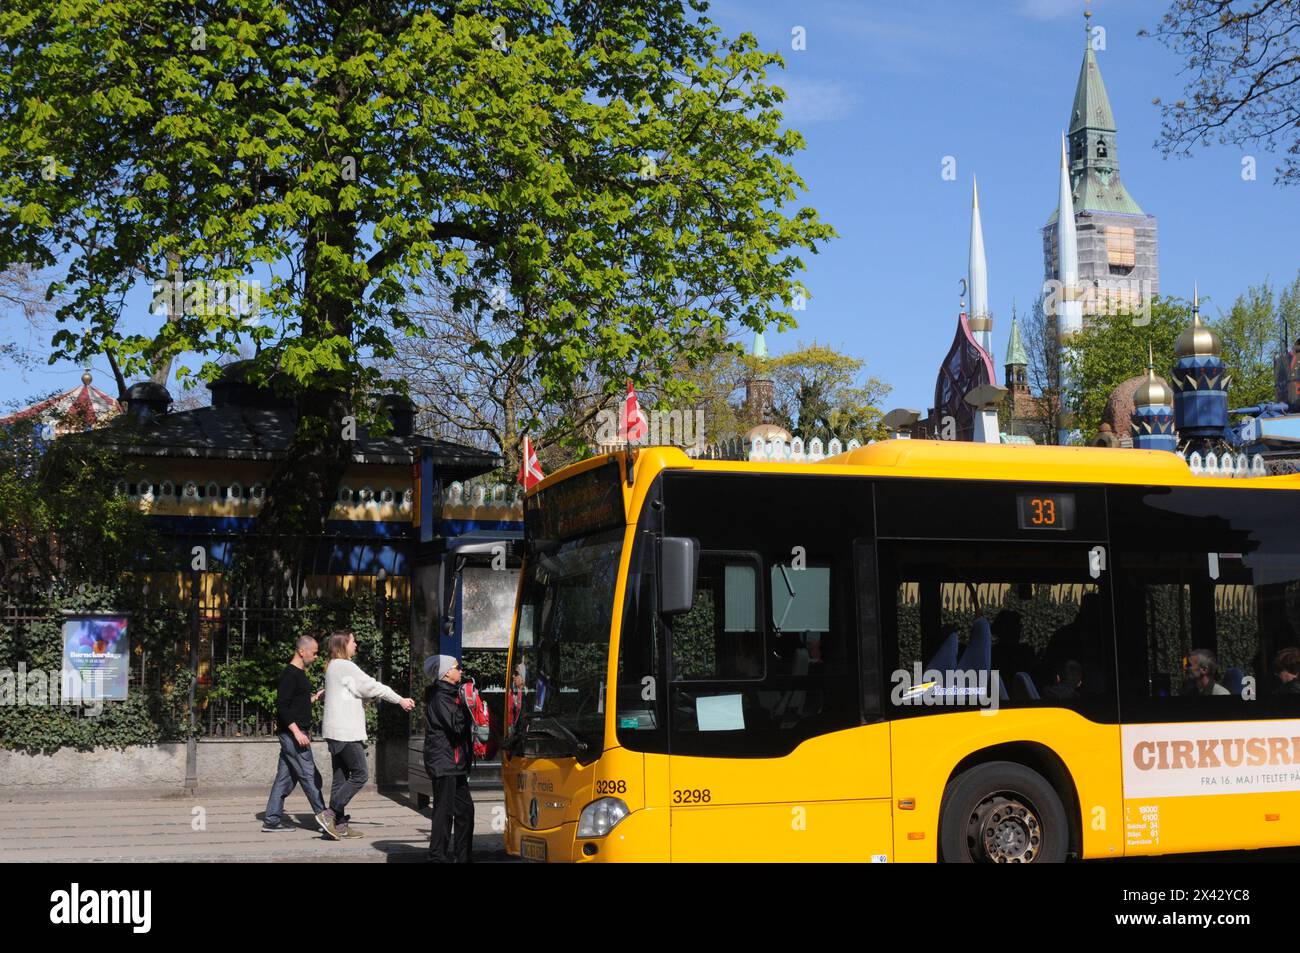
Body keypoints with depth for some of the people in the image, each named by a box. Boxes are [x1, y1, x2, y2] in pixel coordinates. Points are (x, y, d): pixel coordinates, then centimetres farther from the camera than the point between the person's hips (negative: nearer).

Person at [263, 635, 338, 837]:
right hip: (292, 732, -10)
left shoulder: (299, 673, 18)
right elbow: (282, 705, -20)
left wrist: (315, 697, 14)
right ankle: (324, 815, -6)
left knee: (286, 777, 9)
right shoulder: (290, 674, -14)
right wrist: (297, 731, -24)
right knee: (309, 775, -8)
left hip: (295, 733, 10)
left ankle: (272, 820, 11)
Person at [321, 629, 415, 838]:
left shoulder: (333, 667, 19)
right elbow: (371, 687, -12)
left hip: (336, 733, 10)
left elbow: (365, 689, 18)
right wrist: (400, 700, -4)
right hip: (346, 732, -10)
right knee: (360, 775, -6)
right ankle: (331, 813, -9)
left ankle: (339, 824, 10)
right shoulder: (344, 666, -12)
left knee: (341, 778, 9)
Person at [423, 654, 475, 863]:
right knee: (444, 811, -6)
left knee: (465, 809, 11)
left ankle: (462, 856, 18)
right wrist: (467, 704, -15)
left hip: (456, 763, 10)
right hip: (444, 762, -10)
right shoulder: (440, 697, -12)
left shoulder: (451, 694, 18)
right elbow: (455, 725, -21)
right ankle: (438, 856, -1)